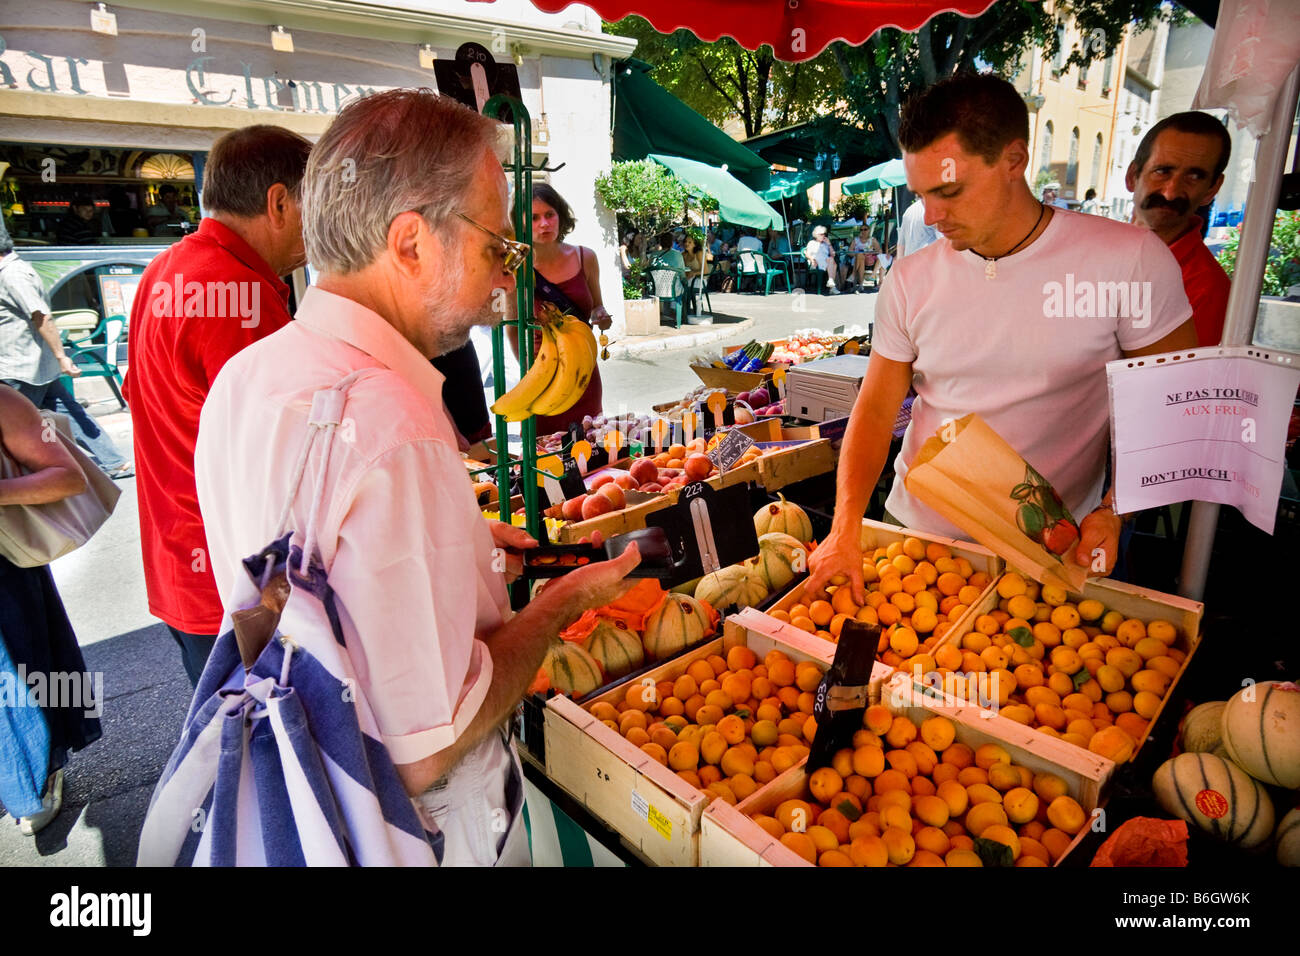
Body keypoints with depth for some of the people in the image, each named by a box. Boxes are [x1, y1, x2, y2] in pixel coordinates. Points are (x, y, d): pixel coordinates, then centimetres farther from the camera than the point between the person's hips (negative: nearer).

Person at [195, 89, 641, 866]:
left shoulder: (246, 374, -3)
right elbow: (423, 752, -31)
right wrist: (562, 602, -18)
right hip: (426, 827, -7)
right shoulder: (394, 433, -35)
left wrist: (460, 547, 8)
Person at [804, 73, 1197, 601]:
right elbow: (874, 408, -1)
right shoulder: (910, 279, -3)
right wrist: (845, 529, -13)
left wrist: (1113, 511, -14)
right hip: (914, 528, 3)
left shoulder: (1130, 260, -10)